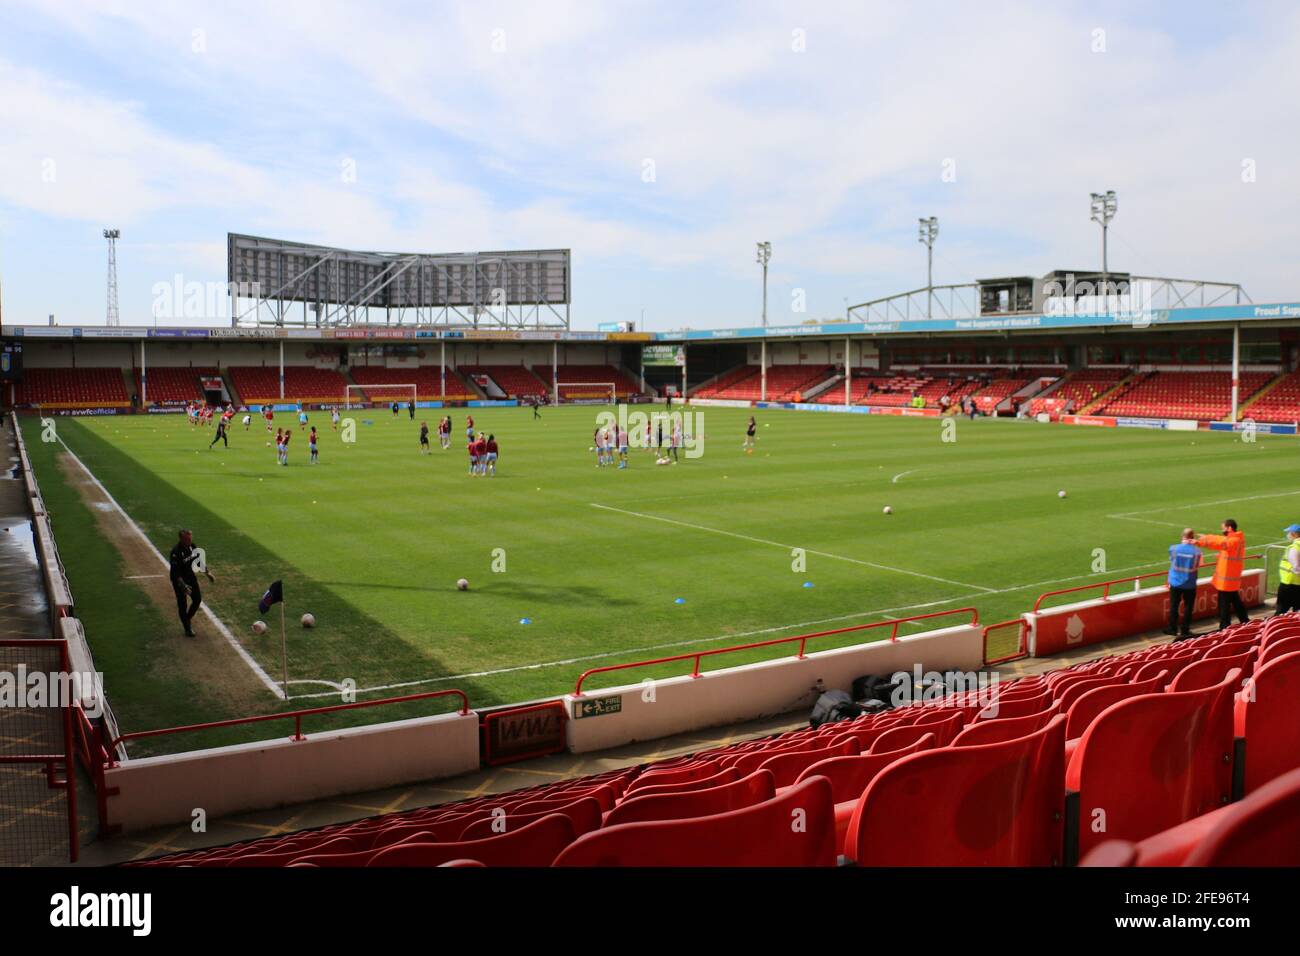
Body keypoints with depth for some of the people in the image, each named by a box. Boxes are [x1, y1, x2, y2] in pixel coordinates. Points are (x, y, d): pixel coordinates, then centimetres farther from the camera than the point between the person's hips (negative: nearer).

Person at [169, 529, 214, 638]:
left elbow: (198, 559, 8)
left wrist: (208, 573, 6)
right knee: (182, 604, 4)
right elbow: (175, 573, -29)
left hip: (191, 576, 7)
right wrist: (183, 586, -35)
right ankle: (188, 628, 19)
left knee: (198, 599, 11)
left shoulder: (191, 546, -7)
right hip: (179, 580, -7)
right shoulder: (176, 552, -29)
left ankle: (188, 619, 36)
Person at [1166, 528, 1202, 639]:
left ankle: (1172, 629, 21)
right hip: (1189, 584, -1)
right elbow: (1197, 565, -1)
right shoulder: (1196, 551, -14)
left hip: (1175, 583, 1)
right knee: (1188, 607, 11)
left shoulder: (1173, 548, -13)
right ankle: (1185, 630, 16)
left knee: (1173, 606, 14)